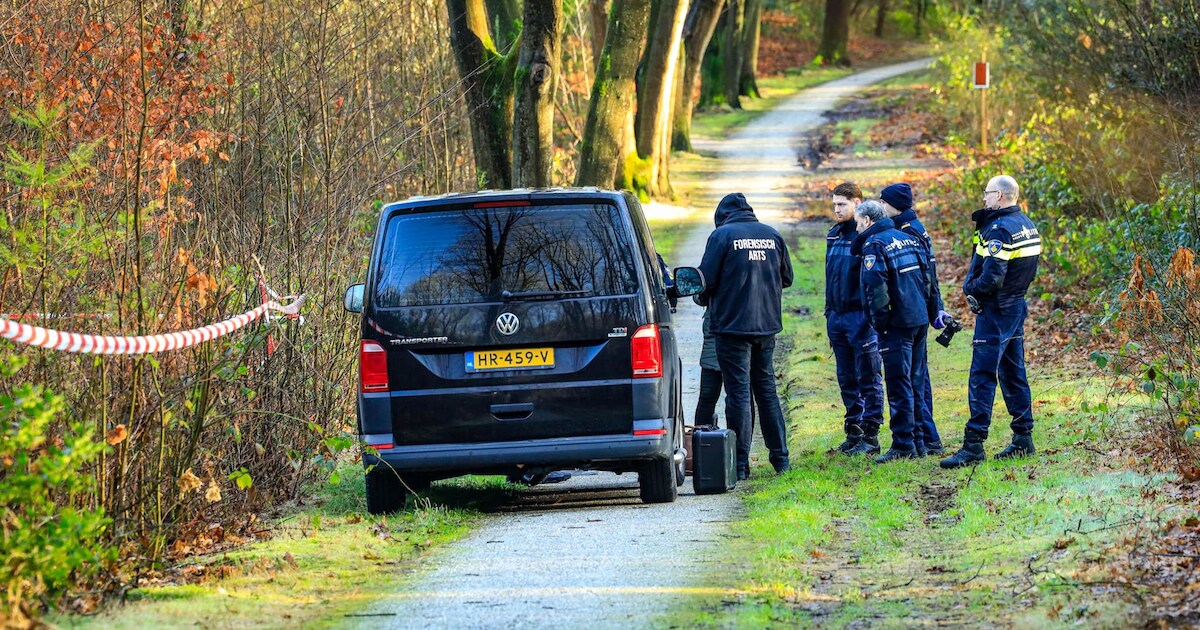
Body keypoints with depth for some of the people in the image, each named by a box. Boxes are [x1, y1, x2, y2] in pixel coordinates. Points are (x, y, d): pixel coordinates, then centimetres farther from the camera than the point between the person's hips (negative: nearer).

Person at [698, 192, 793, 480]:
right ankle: (780, 458, 16)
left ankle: (740, 464, -3)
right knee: (766, 388, 15)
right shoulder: (772, 235, 7)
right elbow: (787, 278, 15)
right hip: (767, 324, 5)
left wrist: (705, 294, 11)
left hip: (732, 324, -5)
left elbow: (706, 280, -10)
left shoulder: (722, 235, -8)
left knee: (738, 392, -2)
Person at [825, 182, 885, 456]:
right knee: (847, 379, 12)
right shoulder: (835, 235, 14)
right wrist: (829, 310, 18)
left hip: (860, 316, -8)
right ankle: (853, 432, 19)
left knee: (869, 377, -2)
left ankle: (871, 436, 1)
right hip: (836, 317, 8)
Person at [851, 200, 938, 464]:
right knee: (915, 381, 15)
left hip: (897, 323, -8)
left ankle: (903, 445, -7)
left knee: (899, 384, -5)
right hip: (920, 320, 8)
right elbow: (927, 277, 17)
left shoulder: (873, 244, -9)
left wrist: (879, 321, -10)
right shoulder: (909, 239, 15)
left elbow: (876, 287, -18)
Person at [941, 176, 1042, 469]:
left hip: (996, 311, -9)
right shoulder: (1027, 225, 10)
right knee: (1014, 373, 15)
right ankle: (1023, 439, 19)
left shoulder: (999, 230, -19)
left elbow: (992, 277, -26)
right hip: (1017, 305, 9)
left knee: (982, 376, -9)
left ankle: (973, 445, -11)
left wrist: (971, 288, -8)